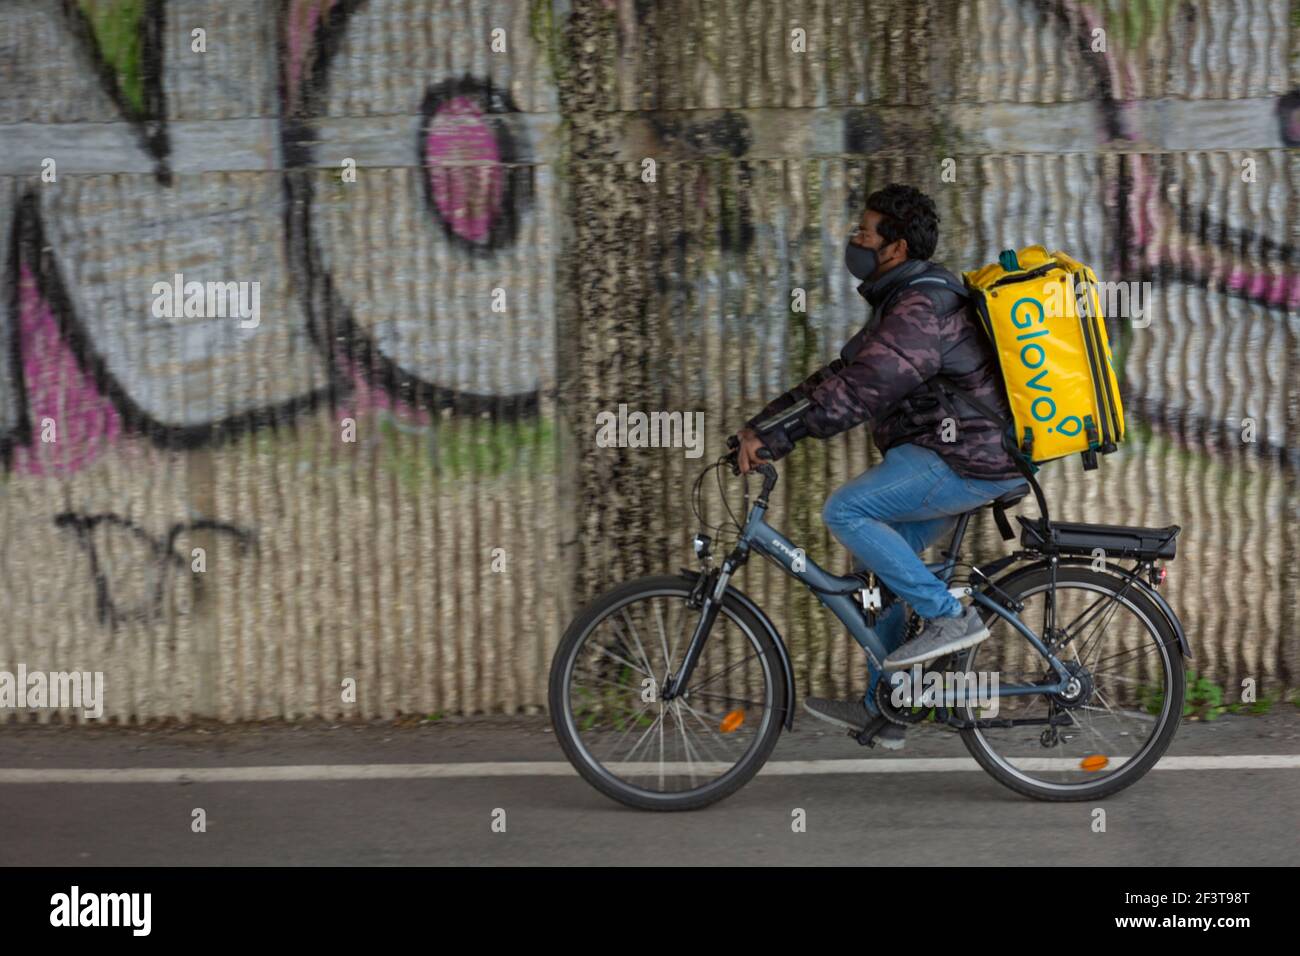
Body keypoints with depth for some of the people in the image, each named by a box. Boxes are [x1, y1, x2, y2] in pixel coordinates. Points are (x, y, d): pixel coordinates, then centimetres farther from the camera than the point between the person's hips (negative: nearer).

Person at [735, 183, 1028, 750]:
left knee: (846, 512, -18)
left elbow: (859, 389, -28)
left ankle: (948, 617, -14)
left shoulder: (921, 310, -19)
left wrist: (773, 436, -27)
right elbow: (843, 374, 17)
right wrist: (763, 425, 9)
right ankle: (879, 713, 21)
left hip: (969, 463, -11)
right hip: (960, 454, 11)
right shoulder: (903, 300, 16)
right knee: (886, 563, 15)